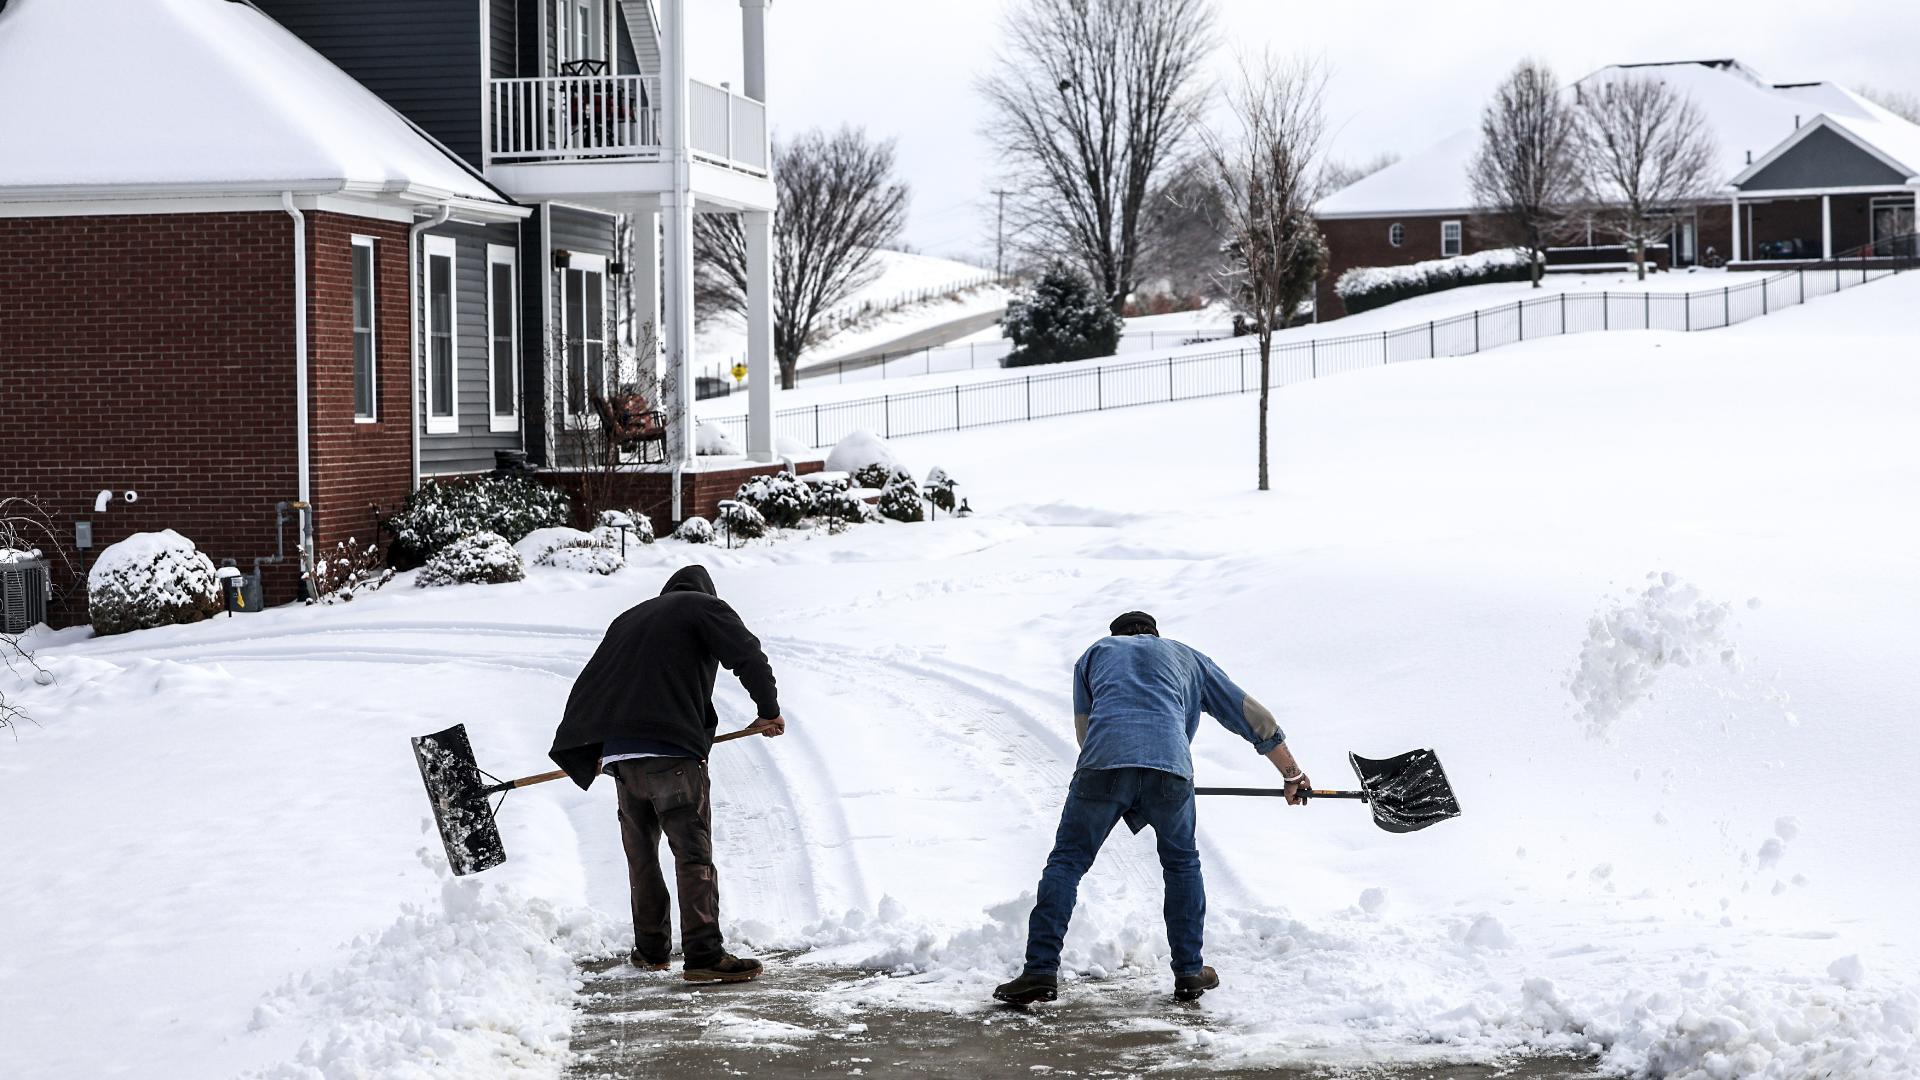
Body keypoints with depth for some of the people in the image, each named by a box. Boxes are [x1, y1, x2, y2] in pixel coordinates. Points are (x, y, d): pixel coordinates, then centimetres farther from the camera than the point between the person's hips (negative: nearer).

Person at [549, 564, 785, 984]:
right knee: (693, 853, -9)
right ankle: (704, 955, -18)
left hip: (618, 754, 6)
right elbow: (748, 656, -5)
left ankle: (650, 949, 24)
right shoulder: (706, 608, 9)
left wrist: (589, 752, 31)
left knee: (641, 854, 18)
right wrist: (768, 710, 7)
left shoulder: (627, 619, 26)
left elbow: (588, 685, 25)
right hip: (673, 752, -6)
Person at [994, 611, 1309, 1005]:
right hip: (1169, 765, 1)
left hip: (1103, 763, -1)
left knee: (1067, 861, 8)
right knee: (1182, 864, 22)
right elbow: (1253, 717, 34)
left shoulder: (1095, 652, 32)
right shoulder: (1189, 658, 34)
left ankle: (1041, 972, -2)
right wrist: (1291, 774, 44)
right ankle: (1189, 973, 22)